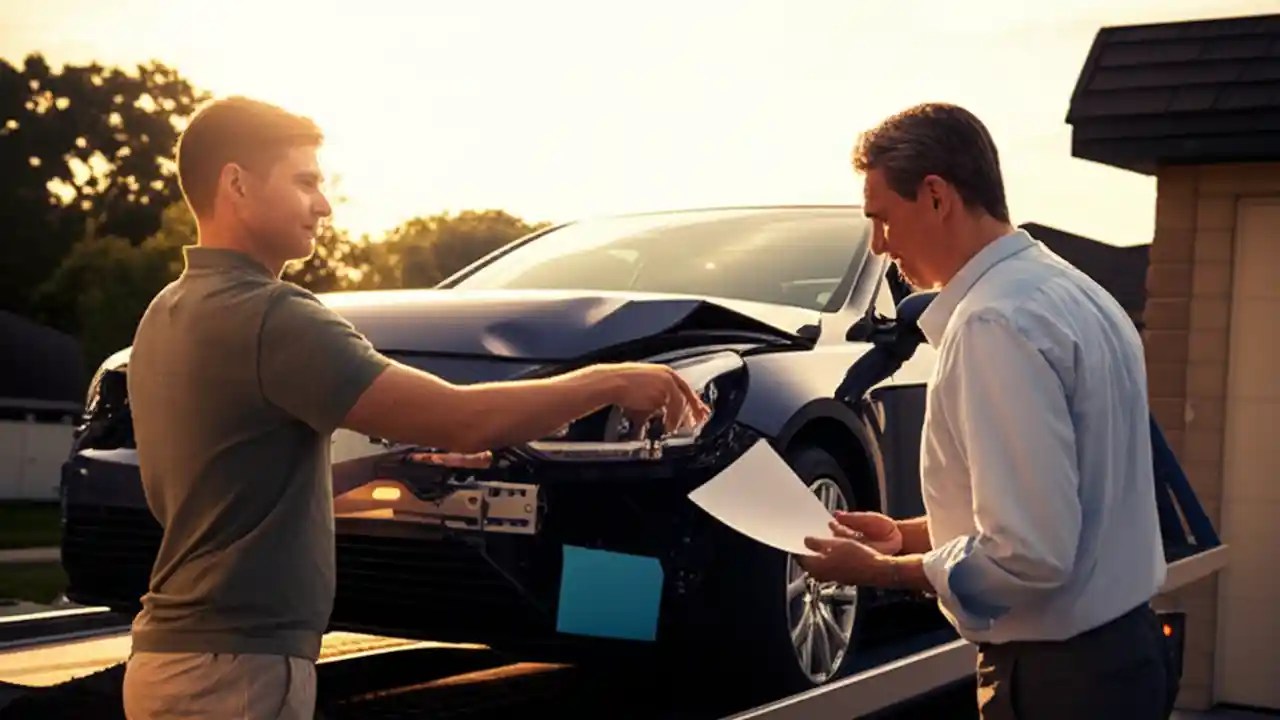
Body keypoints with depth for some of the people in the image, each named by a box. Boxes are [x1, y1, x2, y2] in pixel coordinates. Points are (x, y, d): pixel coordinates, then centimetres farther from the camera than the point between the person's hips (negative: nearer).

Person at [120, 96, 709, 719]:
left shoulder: (170, 314, 11)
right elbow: (462, 420, -24)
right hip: (233, 668, -10)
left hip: (177, 651, 10)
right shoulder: (268, 317, -19)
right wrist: (609, 383, -12)